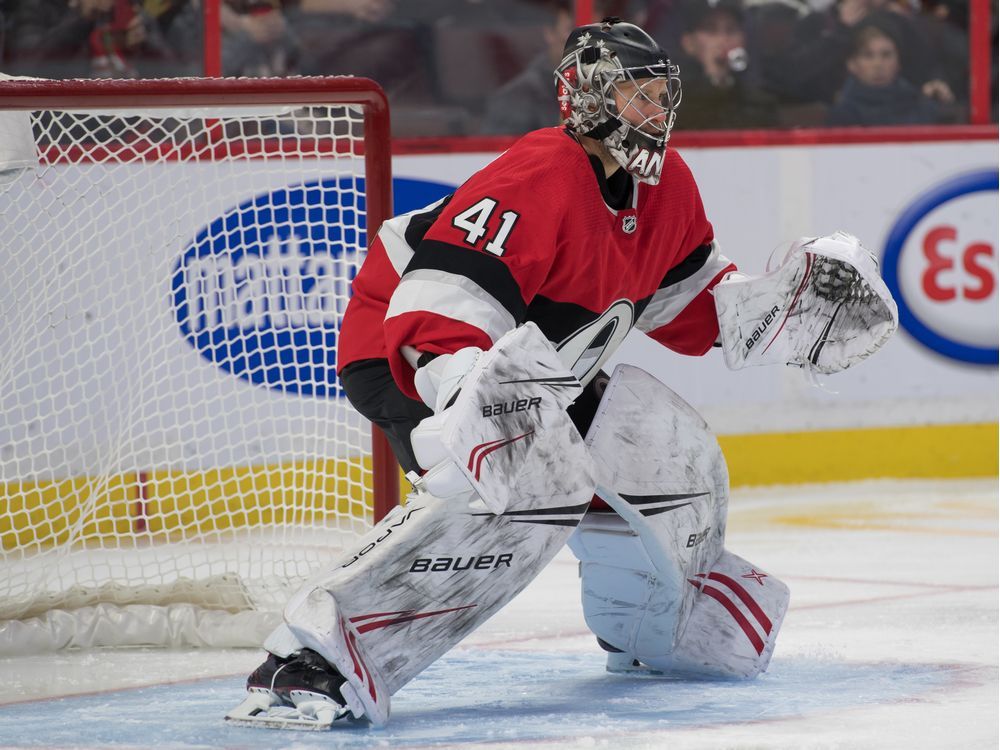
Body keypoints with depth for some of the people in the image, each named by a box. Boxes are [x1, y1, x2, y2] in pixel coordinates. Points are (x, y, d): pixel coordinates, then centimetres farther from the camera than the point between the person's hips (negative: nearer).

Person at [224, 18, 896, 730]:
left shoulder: (666, 187, 1)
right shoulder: (537, 179, -29)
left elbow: (688, 300, 15)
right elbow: (437, 301, -37)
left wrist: (794, 309, 1)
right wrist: (475, 392, -54)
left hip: (542, 366, 10)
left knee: (670, 452, 10)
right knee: (530, 483, -33)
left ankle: (654, 629, 38)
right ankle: (313, 659, -41)